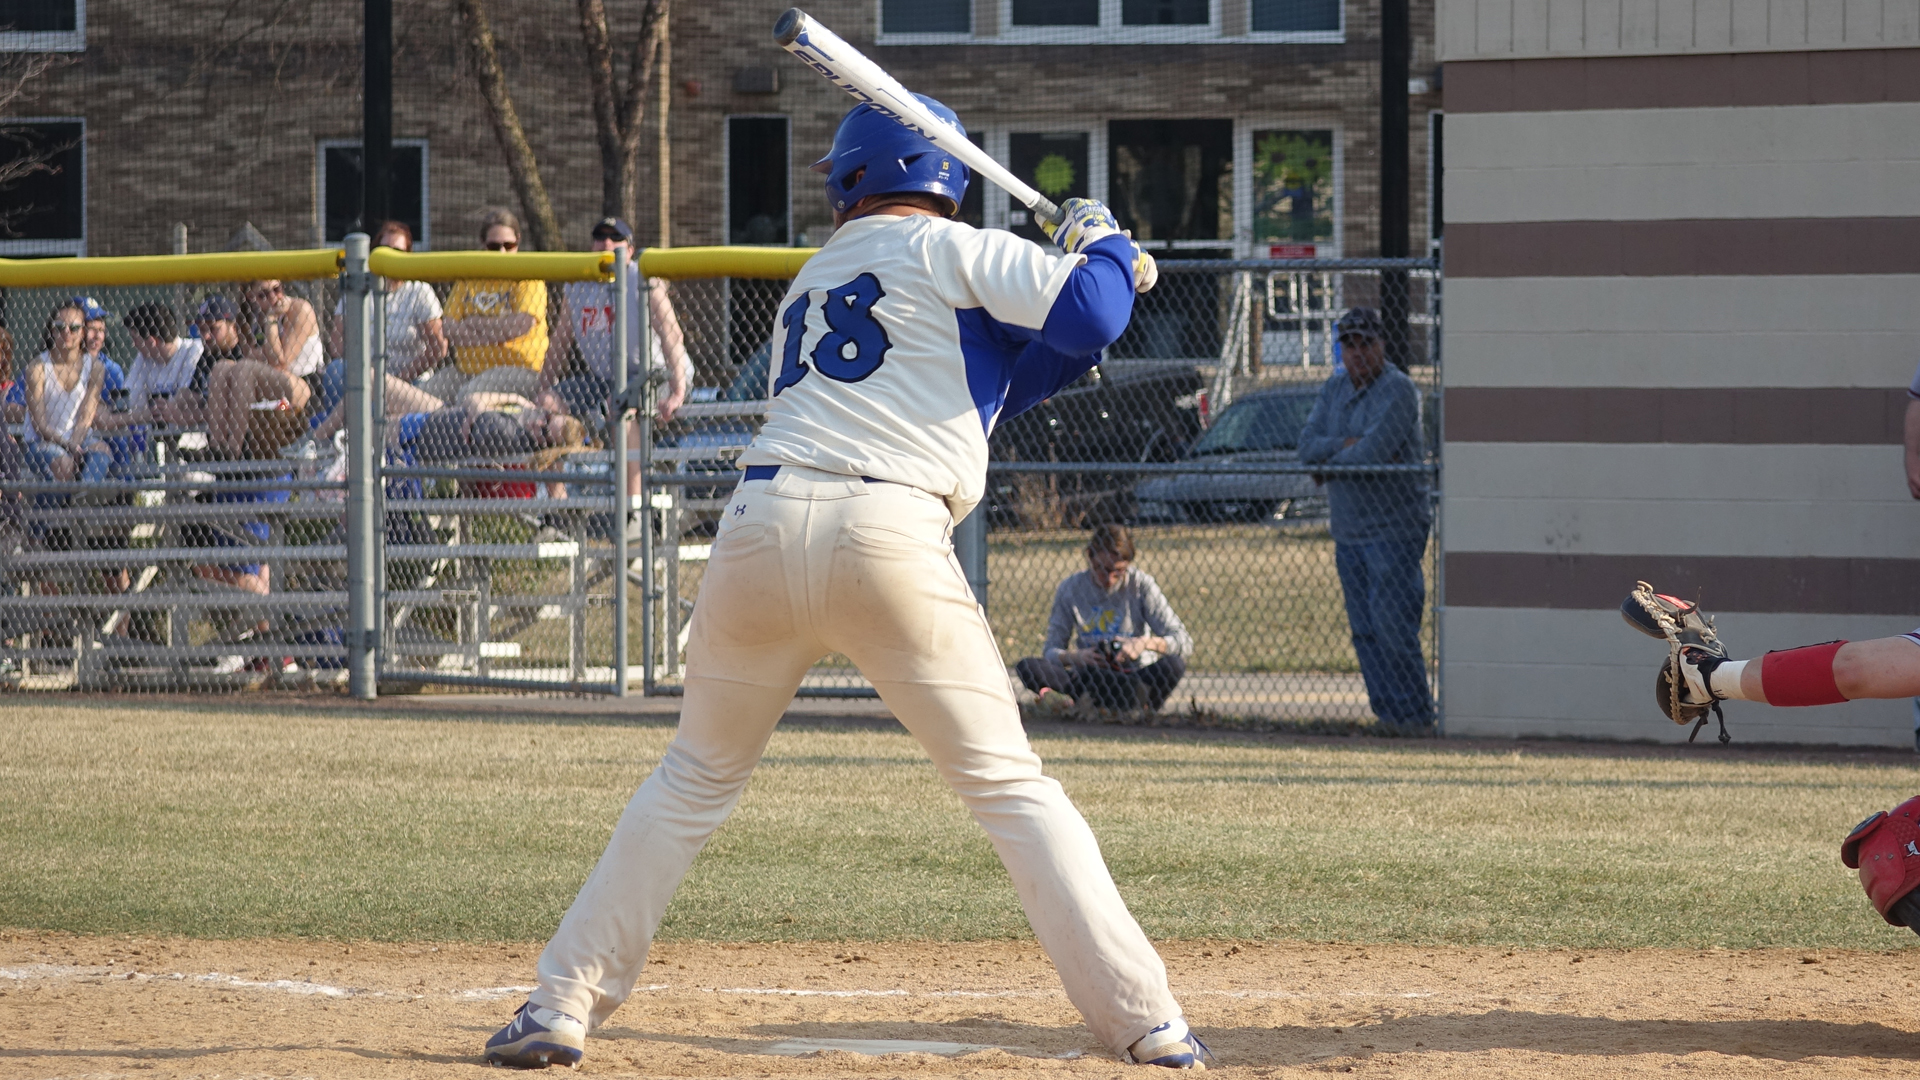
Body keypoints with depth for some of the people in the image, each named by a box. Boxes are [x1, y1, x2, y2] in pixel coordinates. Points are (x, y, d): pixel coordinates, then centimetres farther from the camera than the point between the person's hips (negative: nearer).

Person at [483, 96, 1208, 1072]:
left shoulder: (811, 283, 28)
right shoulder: (947, 251, 9)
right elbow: (1087, 314, -4)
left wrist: (1096, 298, 28)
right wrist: (1097, 242, 18)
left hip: (760, 526, 4)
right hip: (888, 541, -4)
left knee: (696, 775, 19)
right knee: (1008, 784, 3)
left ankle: (564, 1002, 14)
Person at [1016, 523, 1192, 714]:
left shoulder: (1141, 585, -3)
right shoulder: (1070, 589, 1)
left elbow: (1183, 642, -6)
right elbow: (1051, 651, 2)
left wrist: (1146, 643, -25)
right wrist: (1074, 657, -21)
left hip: (1135, 675, -1)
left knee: (1174, 665, -32)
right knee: (1027, 667, -24)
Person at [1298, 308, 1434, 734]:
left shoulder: (1398, 391, -11)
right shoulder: (1335, 389, 13)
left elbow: (1375, 452, -21)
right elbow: (1308, 446, 6)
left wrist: (1332, 459, -4)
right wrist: (1345, 445, -13)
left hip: (1393, 528, -8)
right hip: (1348, 530, 8)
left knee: (1392, 627, -12)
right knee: (1364, 631, 7)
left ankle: (1415, 717, -7)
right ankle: (1388, 714, 12)